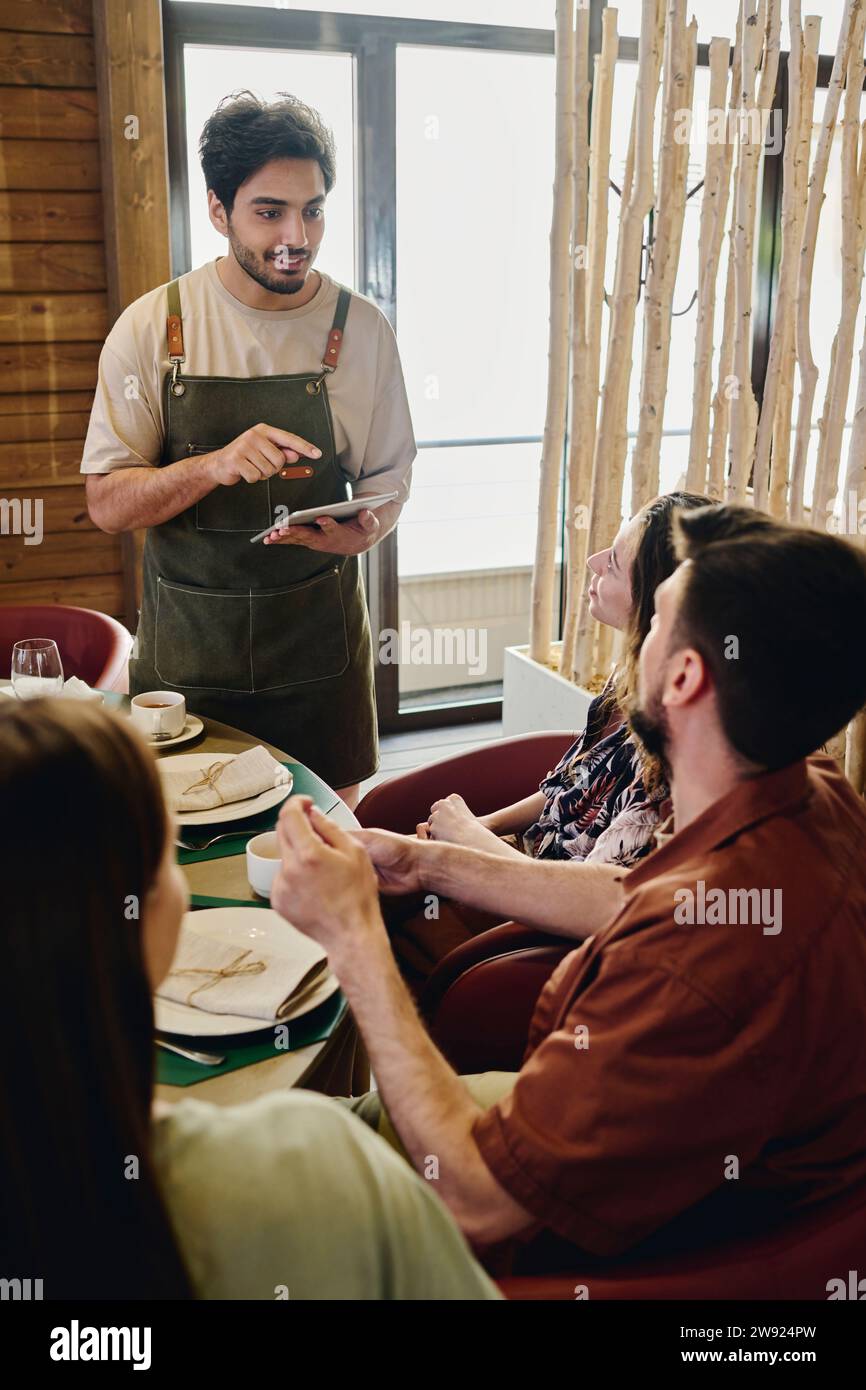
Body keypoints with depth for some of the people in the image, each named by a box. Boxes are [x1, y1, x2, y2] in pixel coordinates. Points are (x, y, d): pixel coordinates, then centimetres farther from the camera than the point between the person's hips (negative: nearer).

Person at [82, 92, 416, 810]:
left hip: (320, 644, 1)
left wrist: (366, 529, -17)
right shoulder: (151, 327, -5)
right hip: (186, 648, 0)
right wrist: (213, 465, -24)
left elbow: (388, 480, 7)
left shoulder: (361, 327, -2)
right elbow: (107, 502, -6)